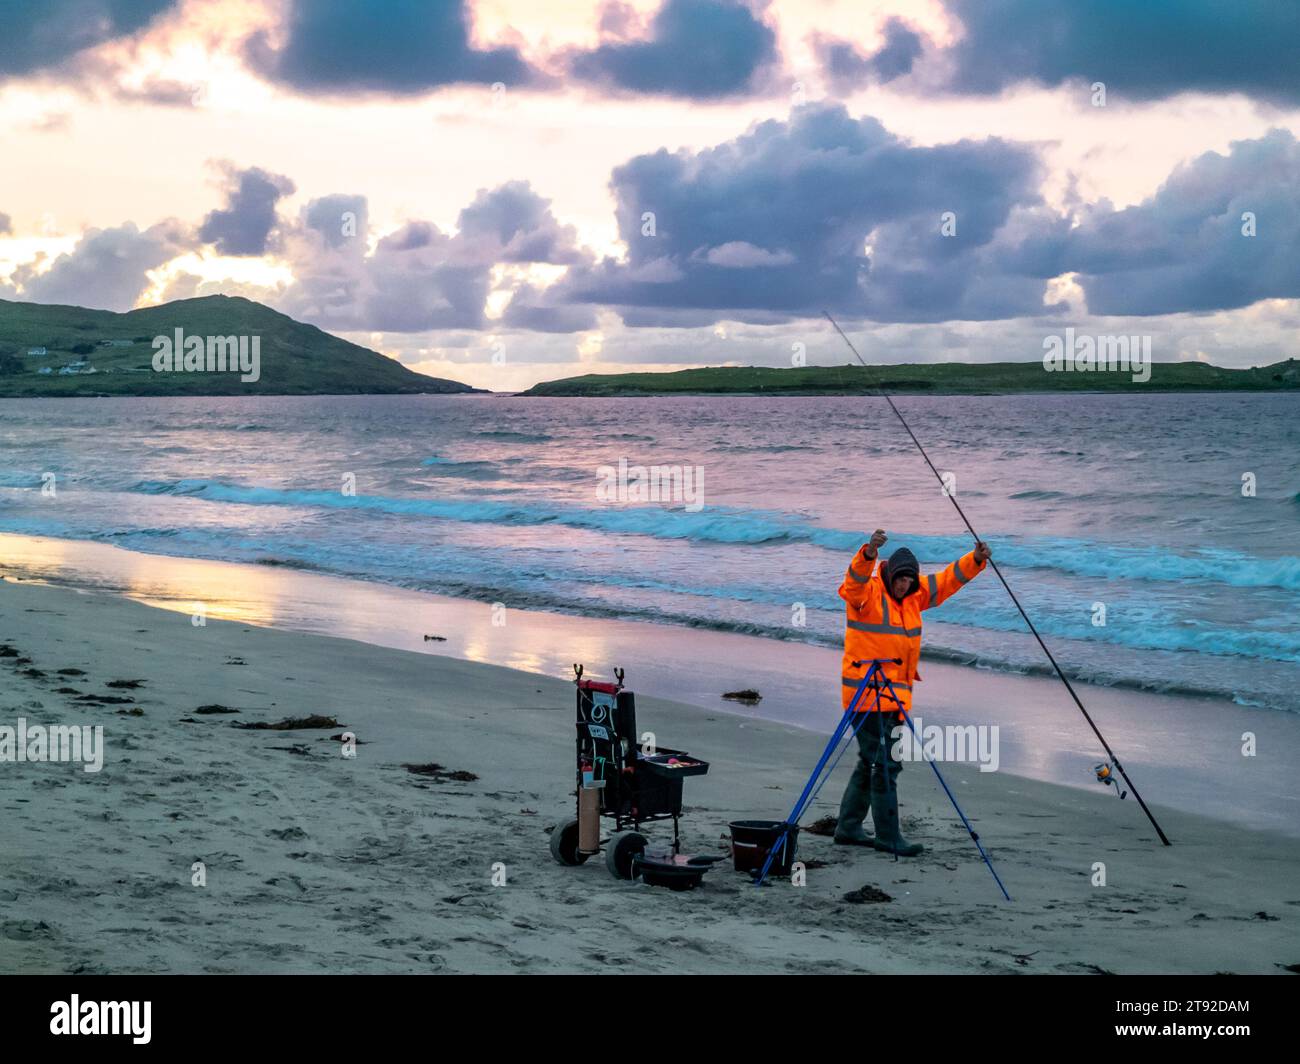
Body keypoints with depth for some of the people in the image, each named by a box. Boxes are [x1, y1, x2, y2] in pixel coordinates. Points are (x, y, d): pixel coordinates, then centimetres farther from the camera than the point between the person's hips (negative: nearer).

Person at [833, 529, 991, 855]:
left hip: (895, 694, 9)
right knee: (884, 763, -9)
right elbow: (855, 580, -31)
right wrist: (869, 554, -49)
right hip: (867, 694, -9)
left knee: (871, 762, 16)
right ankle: (888, 836, -3)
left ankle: (848, 828, 26)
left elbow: (949, 579, 17)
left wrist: (976, 560, 2)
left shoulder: (914, 595, 13)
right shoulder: (867, 594, -9)